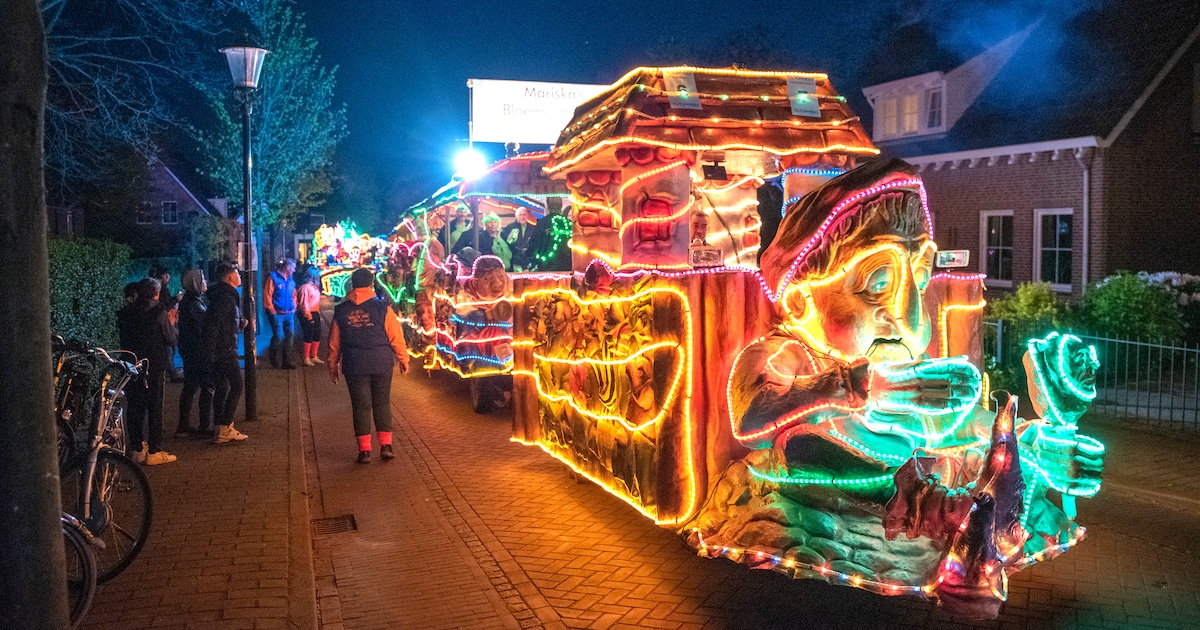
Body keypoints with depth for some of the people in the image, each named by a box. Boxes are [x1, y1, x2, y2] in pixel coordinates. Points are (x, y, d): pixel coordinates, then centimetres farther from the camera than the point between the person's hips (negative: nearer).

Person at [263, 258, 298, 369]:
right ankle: (275, 360, 11)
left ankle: (287, 360, 16)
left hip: (289, 314, 7)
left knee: (290, 336, 6)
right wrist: (272, 310, -12)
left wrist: (294, 307, 11)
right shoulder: (273, 277, -8)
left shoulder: (291, 280, 13)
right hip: (277, 313, -7)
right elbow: (267, 295, -11)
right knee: (279, 337, -8)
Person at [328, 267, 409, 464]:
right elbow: (396, 337, -5)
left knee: (361, 406, 7)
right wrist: (403, 359, 7)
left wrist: (332, 366, 17)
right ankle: (386, 445, 10)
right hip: (381, 363, -1)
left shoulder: (341, 311, 1)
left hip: (354, 366, 1)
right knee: (382, 404, 10)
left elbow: (334, 342, 7)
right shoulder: (382, 308, -6)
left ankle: (364, 449, 7)